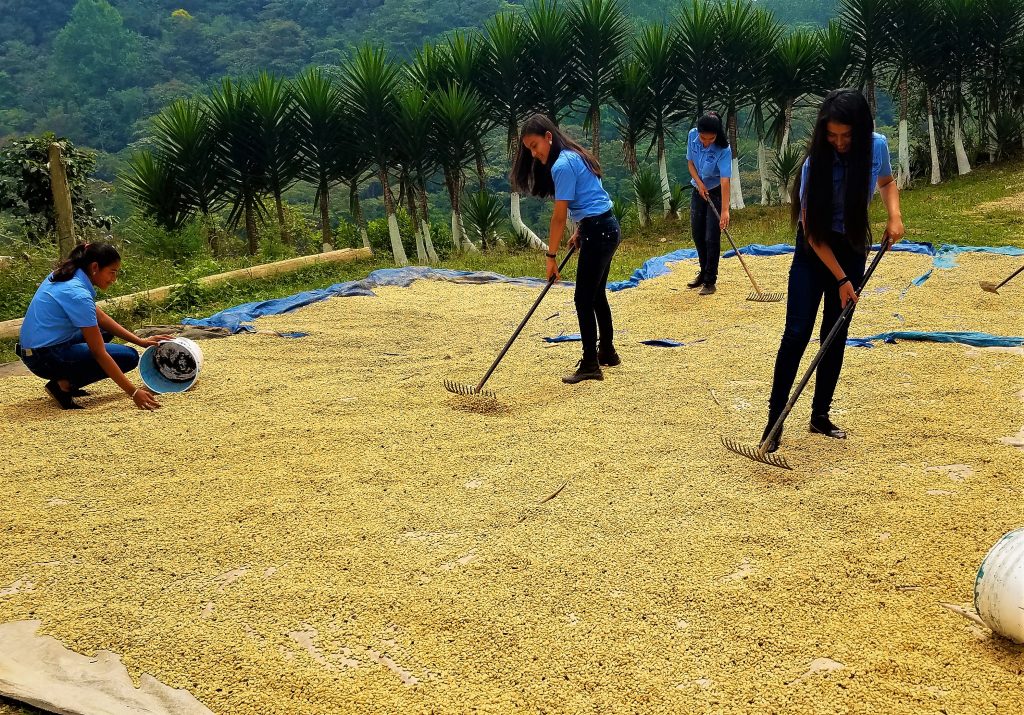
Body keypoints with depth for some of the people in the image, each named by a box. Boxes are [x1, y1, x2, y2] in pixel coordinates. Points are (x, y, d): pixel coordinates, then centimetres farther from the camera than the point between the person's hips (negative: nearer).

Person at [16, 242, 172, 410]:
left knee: (104, 332, 24)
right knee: (128, 357, -6)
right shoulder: (78, 294, -24)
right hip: (46, 359, -9)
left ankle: (65, 381, 13)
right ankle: (65, 385, -9)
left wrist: (141, 341, 6)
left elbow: (101, 317, 12)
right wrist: (133, 393, -23)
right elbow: (99, 353, -23)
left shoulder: (66, 276, 3)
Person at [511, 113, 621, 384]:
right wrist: (579, 232, 13)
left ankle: (590, 365, -1)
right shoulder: (573, 156, 13)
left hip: (598, 233, -10)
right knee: (597, 294, 18)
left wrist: (551, 256, -11)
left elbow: (559, 216, -16)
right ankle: (607, 352, 29)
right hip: (606, 228, 10)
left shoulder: (562, 165, -17)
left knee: (584, 299, -5)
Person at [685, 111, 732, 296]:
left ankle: (710, 281, 2)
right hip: (698, 190, 5)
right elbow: (690, 162, 0)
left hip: (716, 192, -5)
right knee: (697, 234, 12)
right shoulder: (692, 136, -14)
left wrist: (725, 210, -40)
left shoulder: (723, 150, -29)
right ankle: (704, 272, 31)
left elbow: (725, 180, -34)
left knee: (712, 237, -7)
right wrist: (699, 183, -15)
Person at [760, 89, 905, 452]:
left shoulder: (877, 146, -10)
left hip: (852, 249, 4)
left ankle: (820, 416, 18)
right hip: (814, 251, -4)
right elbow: (812, 231, -19)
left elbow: (886, 181, 14)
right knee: (797, 334, -9)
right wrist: (841, 279, -18)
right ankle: (775, 419, -3)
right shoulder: (817, 162, -23)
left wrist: (894, 214, -6)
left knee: (836, 336, 7)